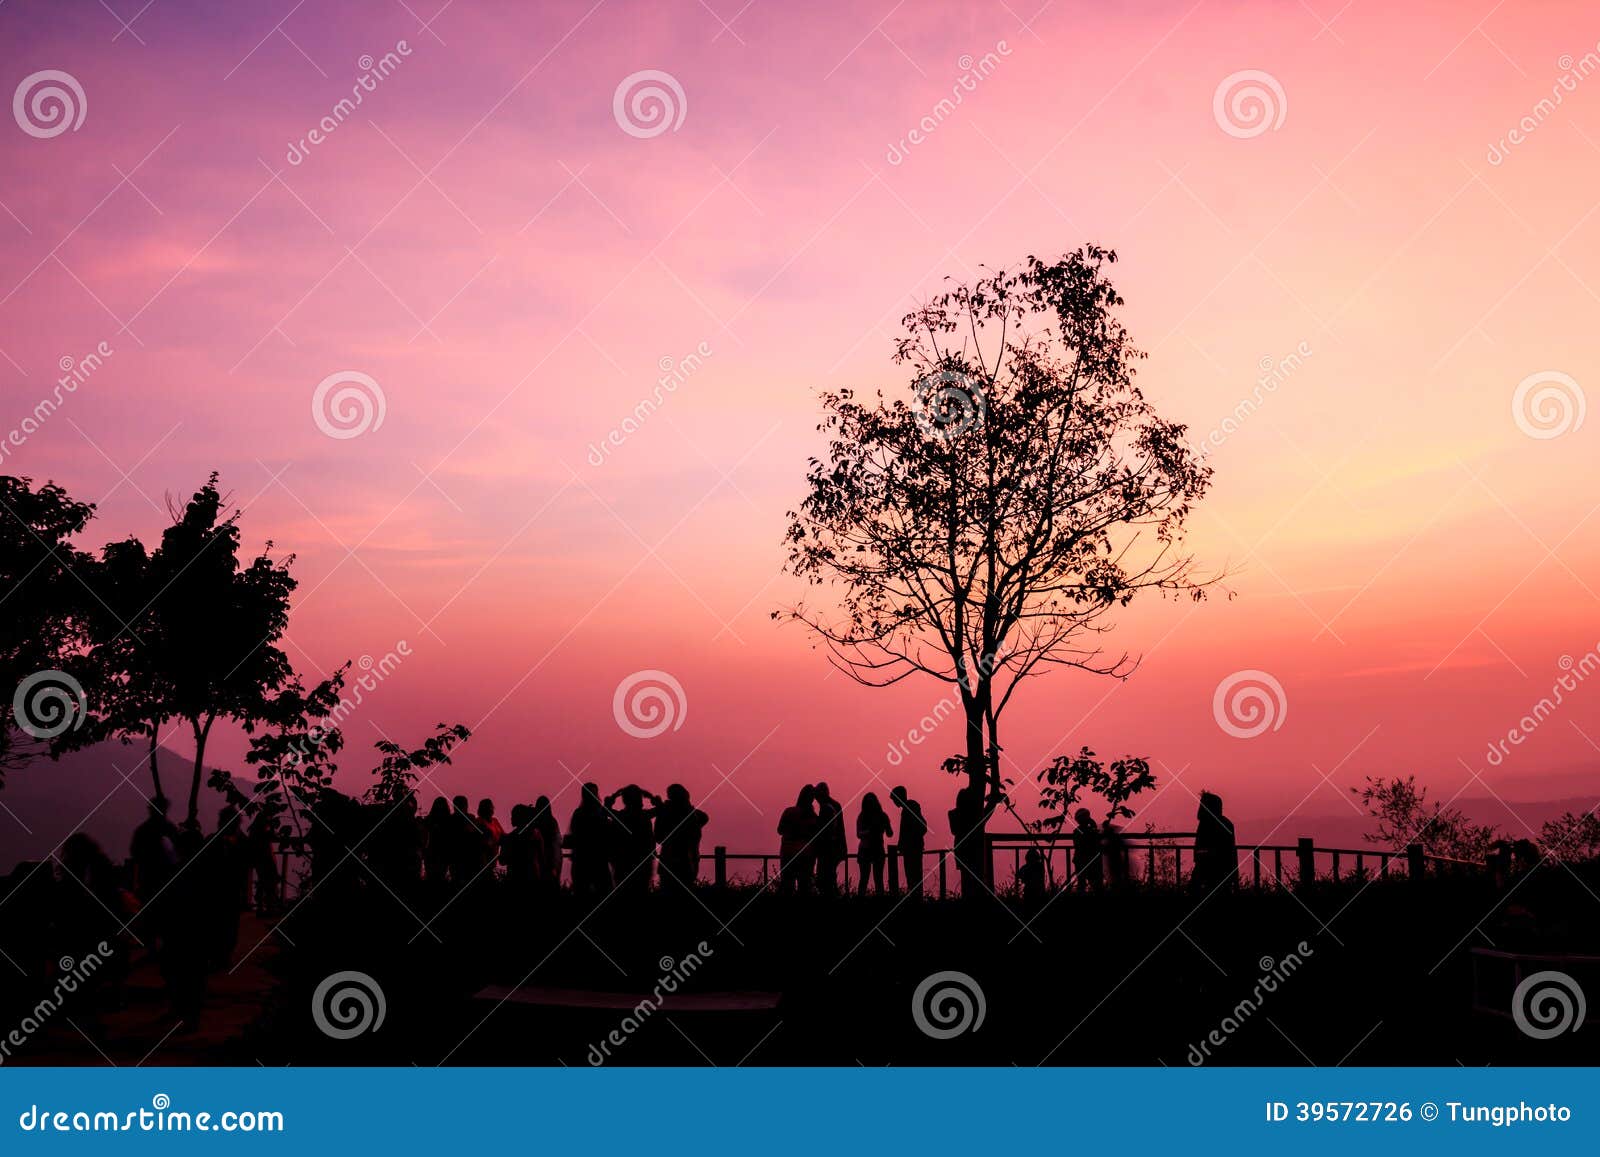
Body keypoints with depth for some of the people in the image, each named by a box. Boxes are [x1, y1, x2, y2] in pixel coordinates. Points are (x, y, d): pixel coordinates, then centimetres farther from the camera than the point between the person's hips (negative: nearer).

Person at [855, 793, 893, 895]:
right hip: (865, 850, -1)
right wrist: (869, 831, -28)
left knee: (878, 879, 0)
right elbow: (859, 834, -8)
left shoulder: (882, 816, 2)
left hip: (878, 849, 1)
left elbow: (889, 834, -1)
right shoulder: (862, 817, -1)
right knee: (864, 878, -1)